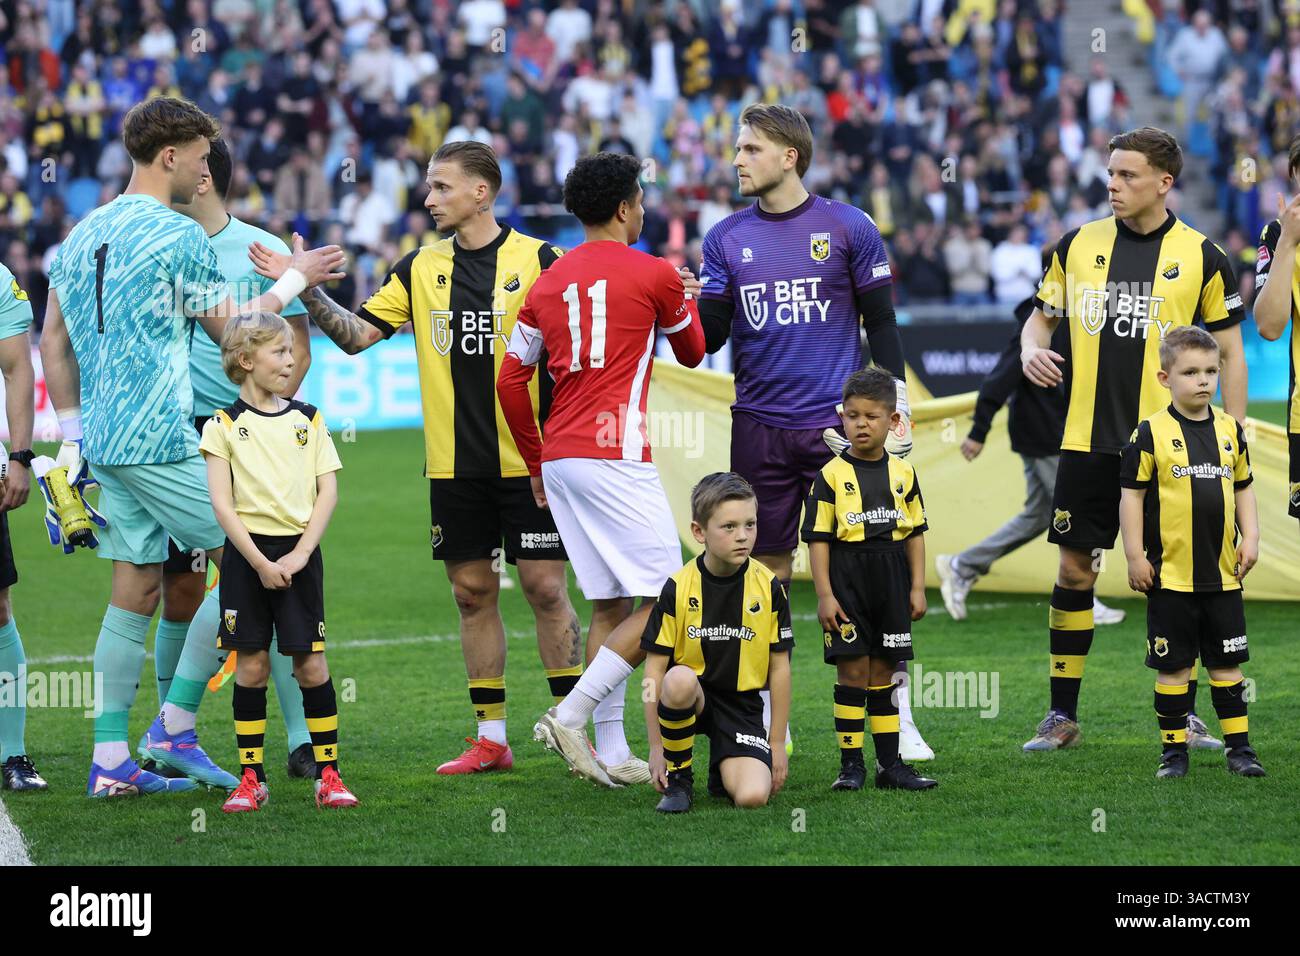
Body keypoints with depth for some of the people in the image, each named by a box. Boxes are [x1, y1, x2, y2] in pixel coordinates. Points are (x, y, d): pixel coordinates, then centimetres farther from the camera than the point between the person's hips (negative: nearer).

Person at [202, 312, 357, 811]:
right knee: (251, 666, 0)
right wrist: (260, 563, -12)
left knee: (311, 663, -1)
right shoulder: (224, 425, 0)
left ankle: (328, 774, 3)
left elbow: (328, 492, 4)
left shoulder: (308, 419, 8)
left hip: (299, 551, 2)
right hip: (246, 553, -1)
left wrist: (300, 554, -8)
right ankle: (251, 778, 7)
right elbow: (222, 504, -5)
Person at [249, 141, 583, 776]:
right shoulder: (419, 269, 9)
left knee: (545, 587, -3)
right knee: (472, 592, 7)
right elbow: (357, 335, 5)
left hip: (527, 459, -4)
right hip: (453, 465, 4)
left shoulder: (539, 259, -3)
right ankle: (491, 738, 14)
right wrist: (307, 292, -8)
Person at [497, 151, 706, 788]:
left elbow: (510, 380, 12)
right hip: (615, 456, -7)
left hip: (559, 460, 7)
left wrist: (536, 462, 22)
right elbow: (692, 353, 14)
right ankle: (570, 715, -14)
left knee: (608, 605, 11)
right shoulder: (653, 275, -3)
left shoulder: (548, 283, 12)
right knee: (660, 600, -3)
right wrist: (688, 299, 34)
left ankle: (611, 753, 7)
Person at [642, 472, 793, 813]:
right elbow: (655, 667, -7)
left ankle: (723, 772, 16)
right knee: (680, 679, -38)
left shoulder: (769, 587, -5)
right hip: (692, 697, -1)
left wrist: (777, 744, 3)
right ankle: (678, 777, -12)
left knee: (752, 796, -23)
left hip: (742, 705, 1)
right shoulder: (678, 588, -9)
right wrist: (656, 747, -9)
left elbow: (779, 667, 3)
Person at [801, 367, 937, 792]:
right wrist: (824, 594, -10)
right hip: (847, 577, -3)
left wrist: (917, 586, 6)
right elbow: (818, 538, -5)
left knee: (883, 672, 8)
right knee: (853, 670, -3)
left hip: (891, 581, 3)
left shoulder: (902, 473, 6)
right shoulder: (831, 475, -4)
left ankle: (890, 764, 11)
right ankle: (851, 764, 3)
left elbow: (915, 533, 11)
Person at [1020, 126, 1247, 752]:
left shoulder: (1201, 257, -1)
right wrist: (1031, 349, -7)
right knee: (1075, 570, 3)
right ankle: (1062, 715, 10)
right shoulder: (1079, 245, 6)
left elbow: (1229, 354, 3)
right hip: (1087, 440, 2)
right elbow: (1041, 317, 17)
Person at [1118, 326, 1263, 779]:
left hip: (1222, 573, 4)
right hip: (1170, 574, -4)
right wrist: (1135, 556, -8)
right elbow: (1131, 495, -5)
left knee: (1227, 661, 9)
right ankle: (1174, 750, 12)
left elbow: (1243, 488, 16)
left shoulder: (1230, 429, 7)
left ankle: (1239, 746, 14)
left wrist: (1250, 538, 4)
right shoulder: (1151, 433, -7)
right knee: (1173, 665, 4)